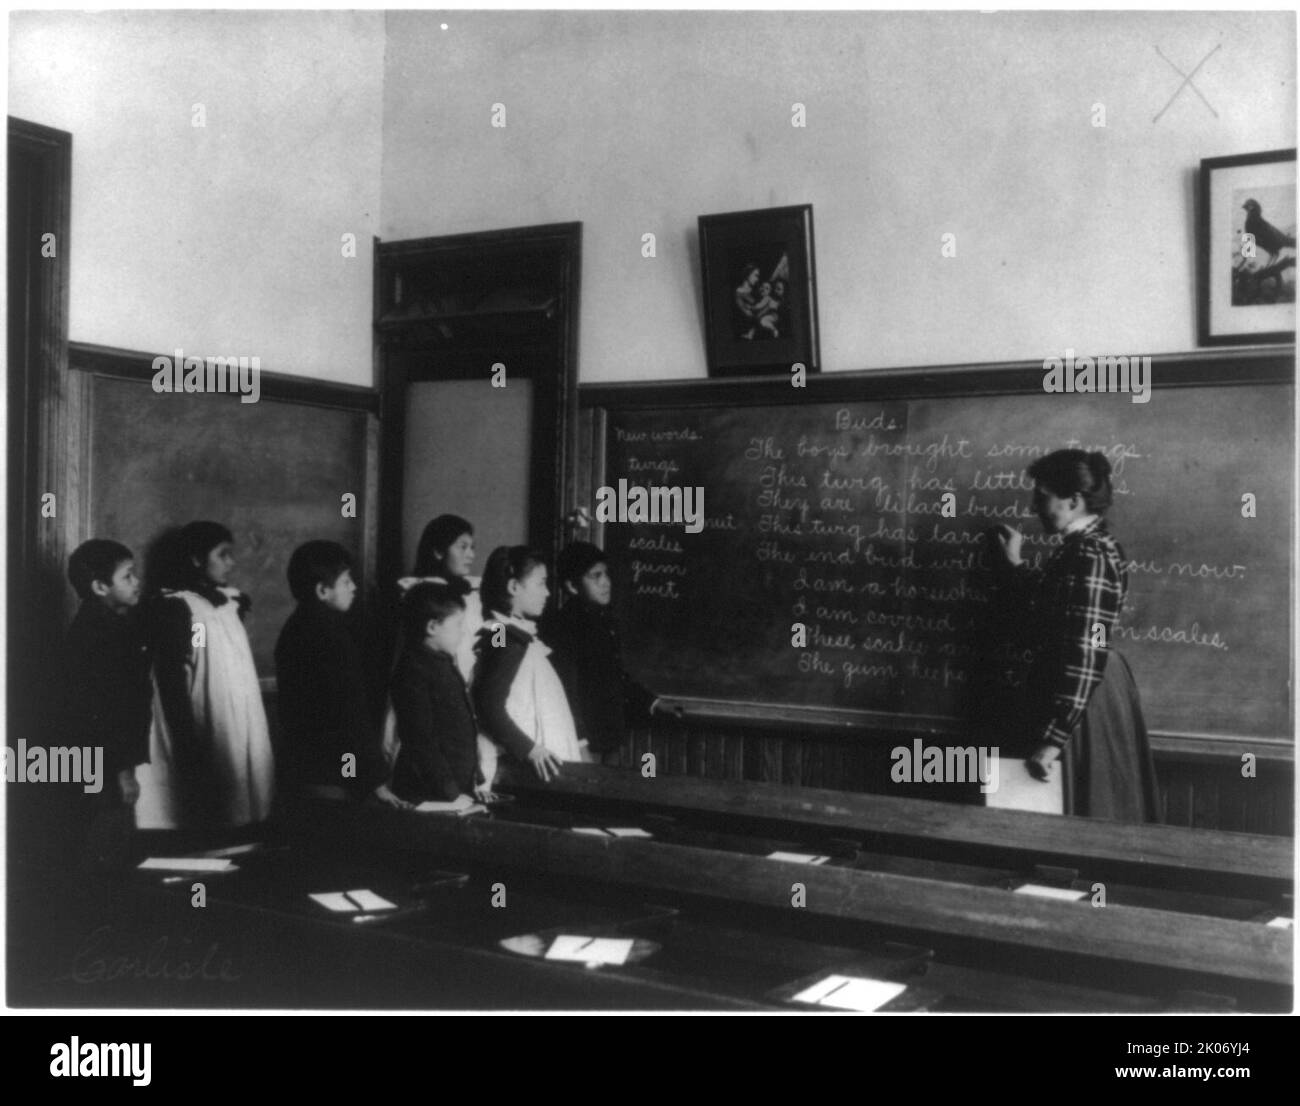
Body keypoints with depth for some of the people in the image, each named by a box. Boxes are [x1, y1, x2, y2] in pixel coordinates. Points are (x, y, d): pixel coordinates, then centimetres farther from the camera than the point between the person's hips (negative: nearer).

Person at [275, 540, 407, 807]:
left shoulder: (297, 628, 11)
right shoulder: (330, 636, -19)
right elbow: (351, 717, -20)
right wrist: (377, 780, -16)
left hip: (305, 767, 10)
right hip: (334, 780, -10)